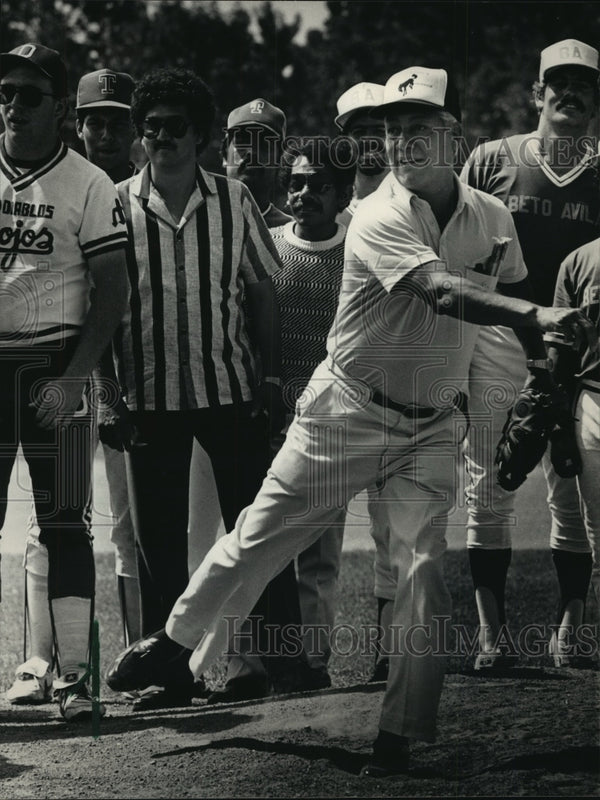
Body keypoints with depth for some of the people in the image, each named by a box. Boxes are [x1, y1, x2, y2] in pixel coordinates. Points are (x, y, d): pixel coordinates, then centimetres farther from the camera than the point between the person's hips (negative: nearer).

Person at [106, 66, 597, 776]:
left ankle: (402, 731, 0)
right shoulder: (379, 218, -19)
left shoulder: (492, 218, 0)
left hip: (433, 425, 3)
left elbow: (506, 291, 20)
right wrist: (536, 314, -48)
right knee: (259, 538, 4)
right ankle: (176, 641, 26)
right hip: (348, 413, -3)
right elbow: (442, 291, -35)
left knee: (424, 571, -7)